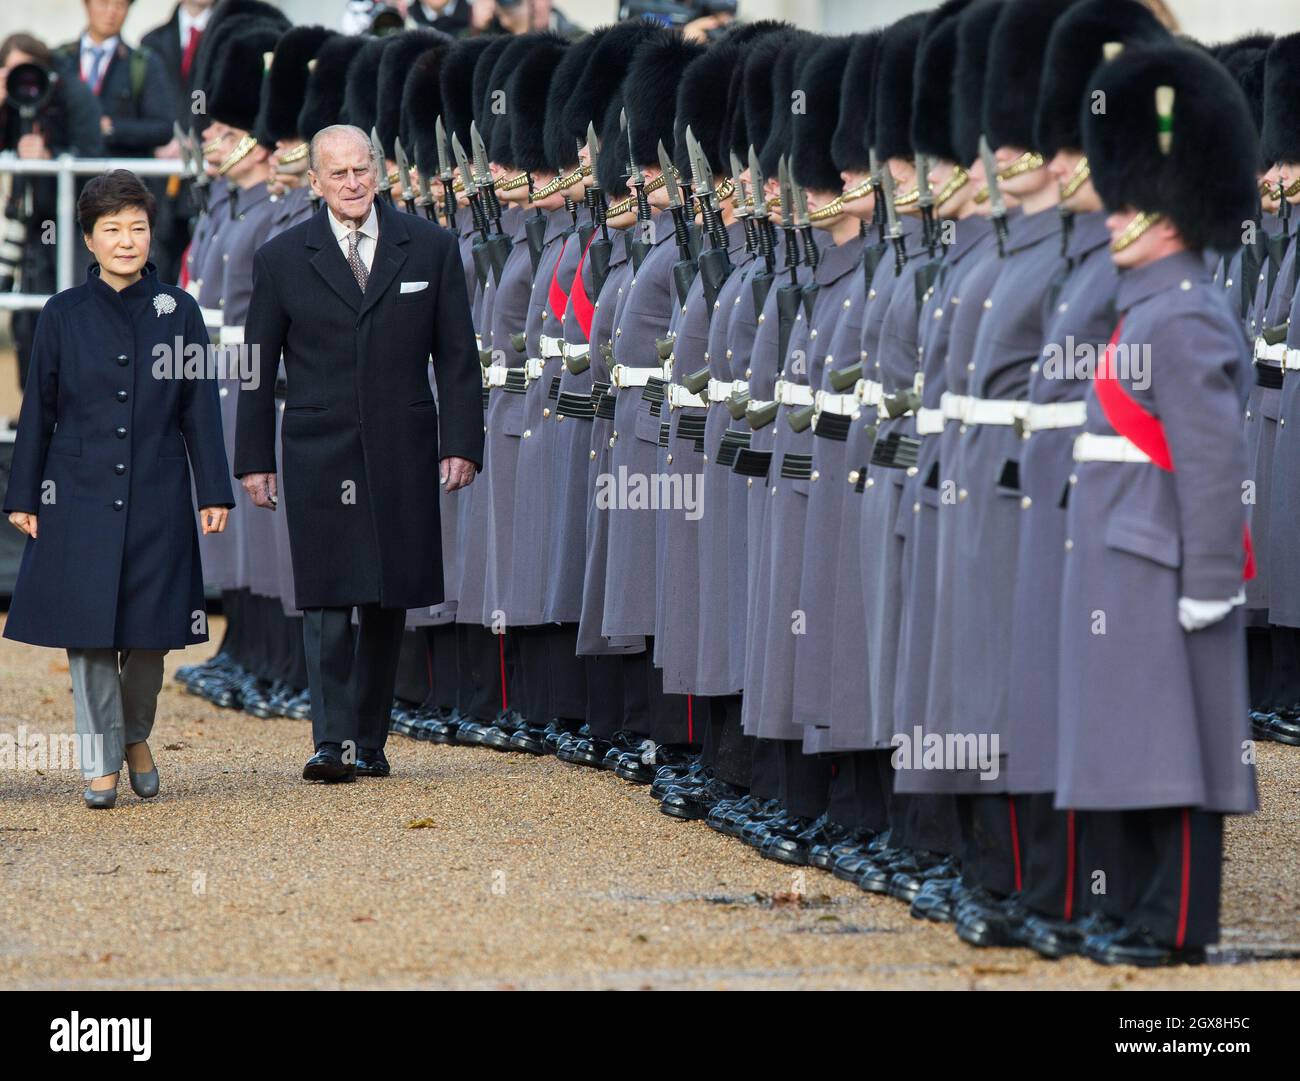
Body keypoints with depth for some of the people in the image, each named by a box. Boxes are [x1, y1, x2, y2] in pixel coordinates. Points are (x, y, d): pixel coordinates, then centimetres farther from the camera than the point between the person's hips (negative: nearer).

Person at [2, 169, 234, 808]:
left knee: (149, 630, 3)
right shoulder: (63, 316, 3)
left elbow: (199, 408, 6)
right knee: (88, 630, -3)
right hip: (80, 497, -1)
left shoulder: (178, 311, 4)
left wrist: (214, 491, 2)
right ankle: (101, 763, 6)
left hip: (157, 498, 1)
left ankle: (135, 735, 29)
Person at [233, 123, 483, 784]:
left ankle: (368, 741, 14)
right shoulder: (282, 259, 3)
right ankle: (332, 743, -11)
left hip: (403, 453, 2)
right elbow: (256, 366, 7)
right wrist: (254, 459, 3)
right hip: (319, 455, -2)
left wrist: (461, 444, -1)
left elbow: (456, 356, 6)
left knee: (388, 604, 6)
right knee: (328, 599, -9)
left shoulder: (429, 248, 5)